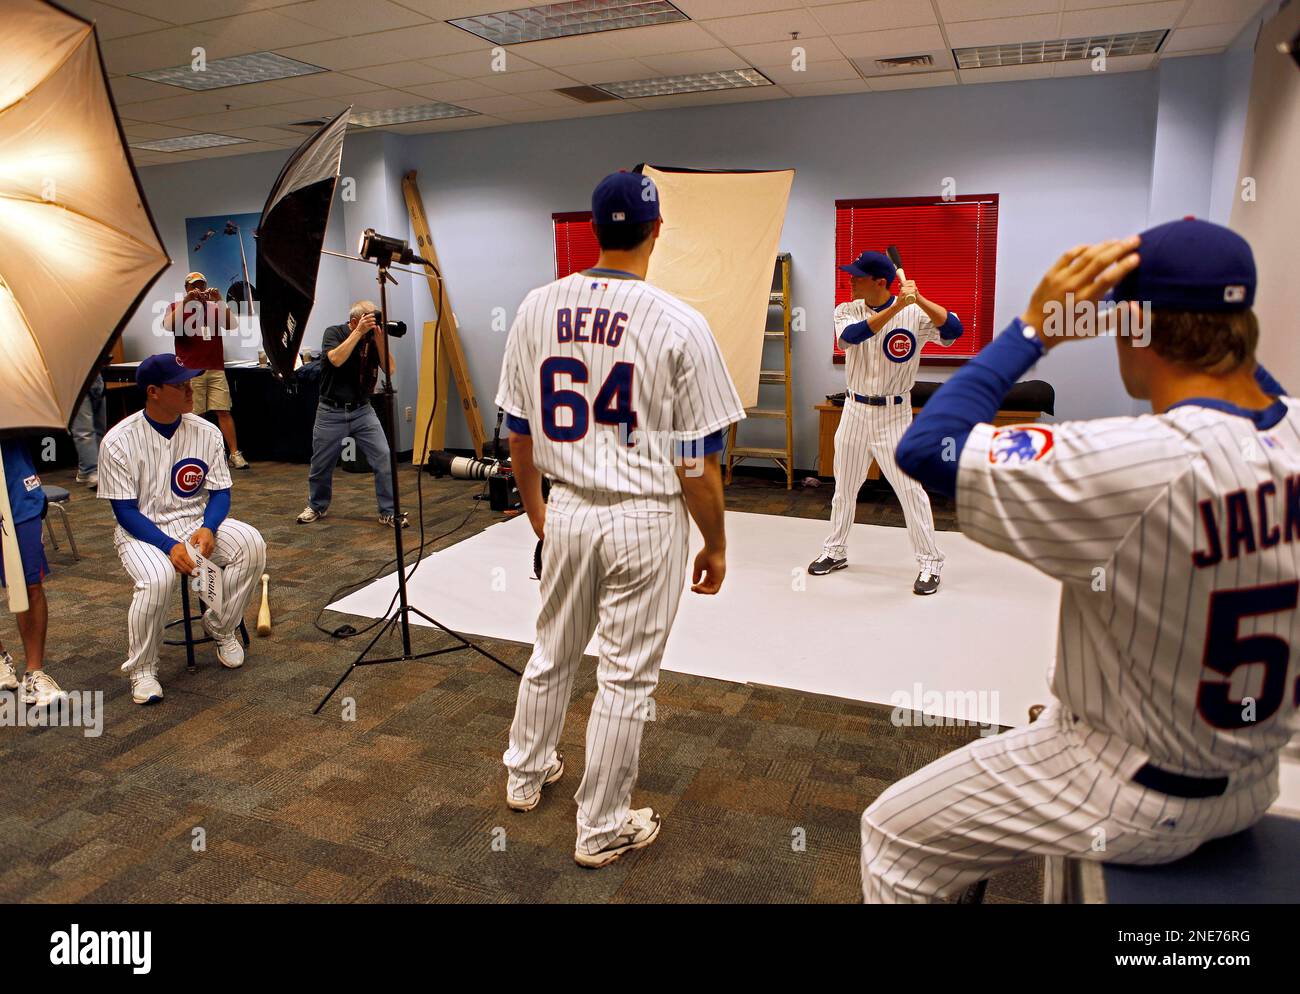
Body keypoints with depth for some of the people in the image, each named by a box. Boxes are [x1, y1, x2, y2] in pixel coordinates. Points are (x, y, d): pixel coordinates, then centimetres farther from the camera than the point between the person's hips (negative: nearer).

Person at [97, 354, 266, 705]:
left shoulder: (206, 432, -3)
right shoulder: (119, 441, -12)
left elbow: (220, 492, 2)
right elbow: (125, 511, -12)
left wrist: (208, 529, -18)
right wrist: (170, 546, -25)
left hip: (197, 522, 4)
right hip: (141, 530, -3)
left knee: (251, 544, -24)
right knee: (158, 578, -35)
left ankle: (221, 627, 1)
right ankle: (141, 668, -9)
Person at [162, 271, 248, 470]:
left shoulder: (214, 307, 14)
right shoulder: (176, 306, 9)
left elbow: (232, 324, -1)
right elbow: (168, 325, -10)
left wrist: (219, 301, -10)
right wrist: (186, 301, -15)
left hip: (216, 369, 2)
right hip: (189, 371, -1)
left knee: (224, 412, -3)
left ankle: (235, 454, -3)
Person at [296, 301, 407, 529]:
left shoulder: (374, 338, 1)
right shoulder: (333, 333, -7)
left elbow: (391, 369, -10)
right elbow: (336, 359, -27)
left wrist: (380, 337, -19)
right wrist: (359, 332, -27)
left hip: (363, 410, 2)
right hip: (331, 412, -2)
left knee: (384, 459, -12)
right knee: (321, 465, 11)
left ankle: (389, 512, -2)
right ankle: (316, 507, 36)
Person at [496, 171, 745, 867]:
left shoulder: (536, 309, -1)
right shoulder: (679, 325, -14)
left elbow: (518, 432, 6)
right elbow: (698, 462, -12)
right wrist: (715, 544, 2)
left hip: (567, 509, 5)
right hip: (646, 520, -4)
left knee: (552, 652, 24)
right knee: (626, 677, 9)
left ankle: (525, 774, 44)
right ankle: (601, 828, 25)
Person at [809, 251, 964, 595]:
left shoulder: (914, 314, -10)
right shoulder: (847, 311, -2)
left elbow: (954, 329, -26)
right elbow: (852, 335, -24)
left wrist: (919, 300, -37)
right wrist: (895, 307, -33)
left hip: (893, 414, -4)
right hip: (855, 411, 4)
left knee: (910, 488, -5)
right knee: (844, 486, 14)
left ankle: (930, 562, 8)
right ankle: (835, 551, 31)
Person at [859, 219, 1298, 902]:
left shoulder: (1140, 462, -33)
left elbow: (925, 449, -30)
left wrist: (1034, 329, -22)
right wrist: (1217, 295, 6)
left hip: (1134, 800, -7)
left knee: (891, 836, 9)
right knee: (1051, 716, 37)